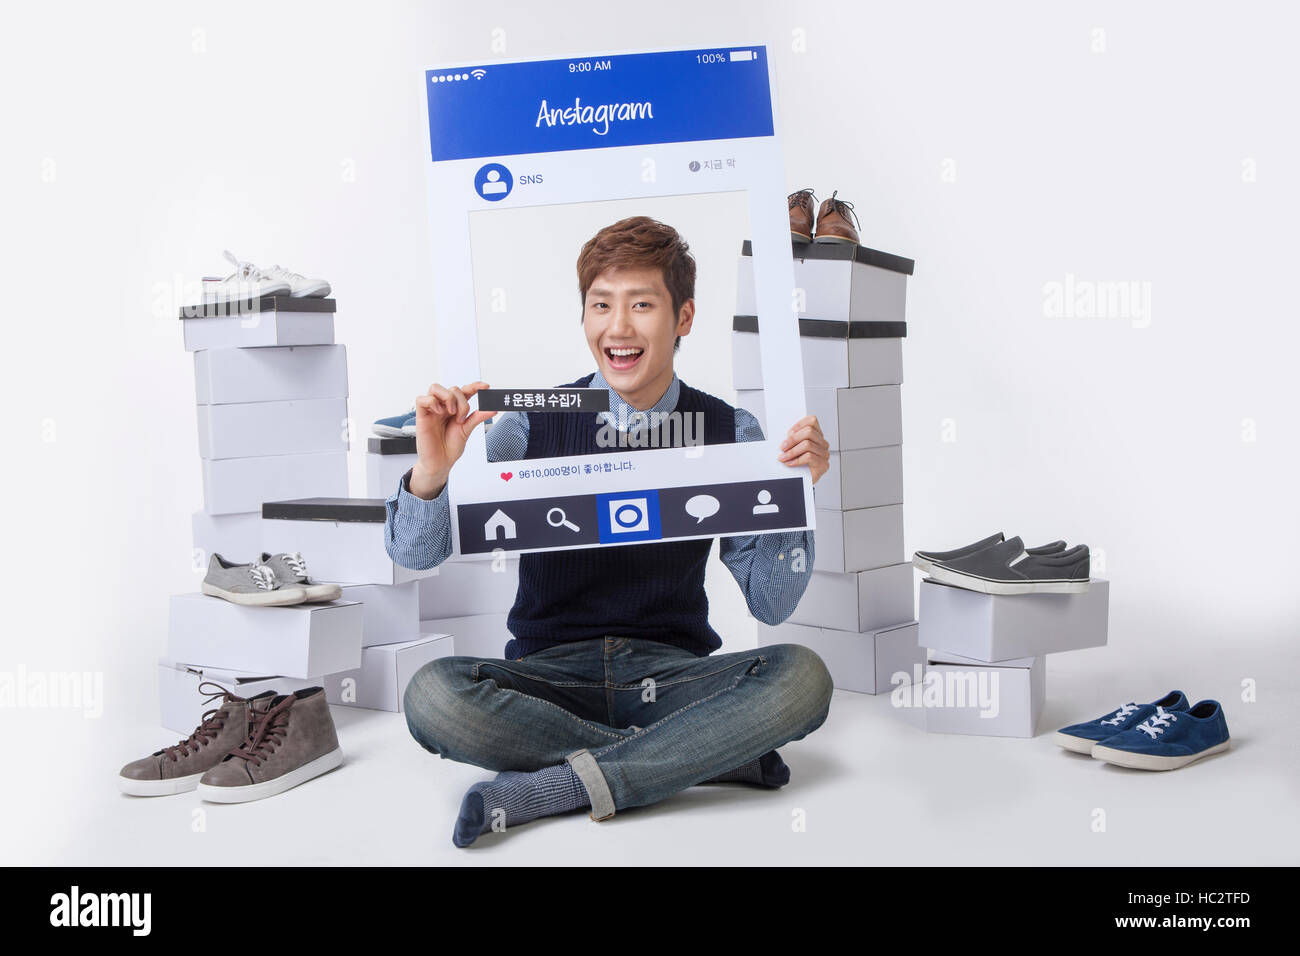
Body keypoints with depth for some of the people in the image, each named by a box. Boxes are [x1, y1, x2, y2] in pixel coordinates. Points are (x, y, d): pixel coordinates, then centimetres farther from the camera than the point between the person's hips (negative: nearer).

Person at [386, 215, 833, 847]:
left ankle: (553, 787, -25)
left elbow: (771, 605, 0)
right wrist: (431, 472, -24)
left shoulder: (730, 433, 1)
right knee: (432, 696, -30)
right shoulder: (534, 424, -2)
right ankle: (710, 756, -22)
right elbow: (414, 554, -4)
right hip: (549, 672, 0)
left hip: (672, 672, 0)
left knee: (801, 678, -28)